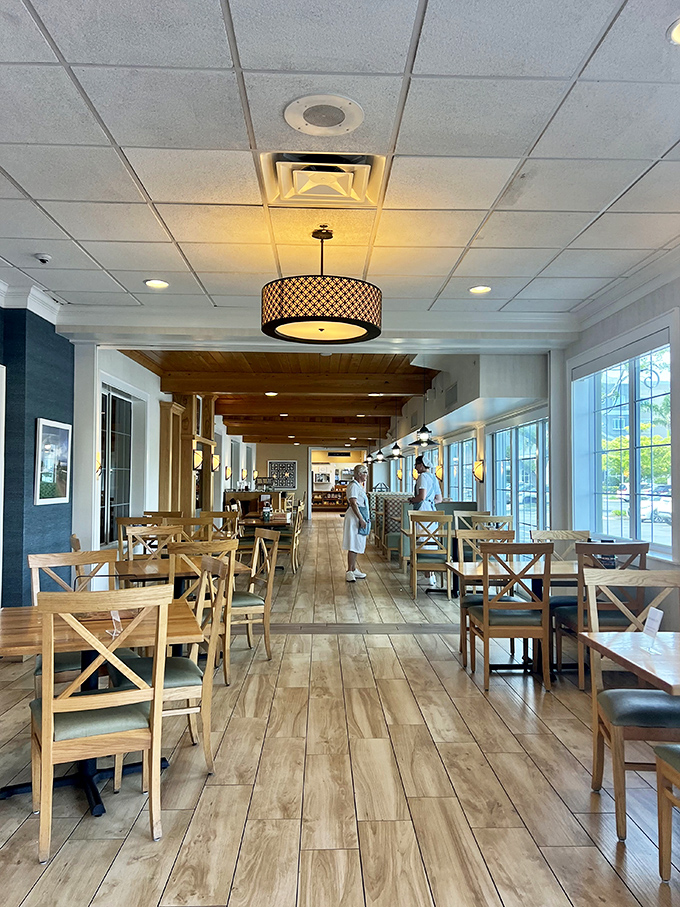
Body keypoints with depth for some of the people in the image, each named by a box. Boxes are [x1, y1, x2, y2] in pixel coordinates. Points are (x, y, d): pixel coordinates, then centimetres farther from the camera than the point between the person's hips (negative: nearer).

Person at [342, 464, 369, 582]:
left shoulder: (359, 485, 18)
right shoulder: (353, 486, -14)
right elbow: (353, 504, -21)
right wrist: (361, 519, -22)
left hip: (359, 517, 11)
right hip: (354, 517, -11)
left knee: (356, 545, 14)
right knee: (353, 545, -10)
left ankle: (353, 569, 21)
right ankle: (349, 572, -7)